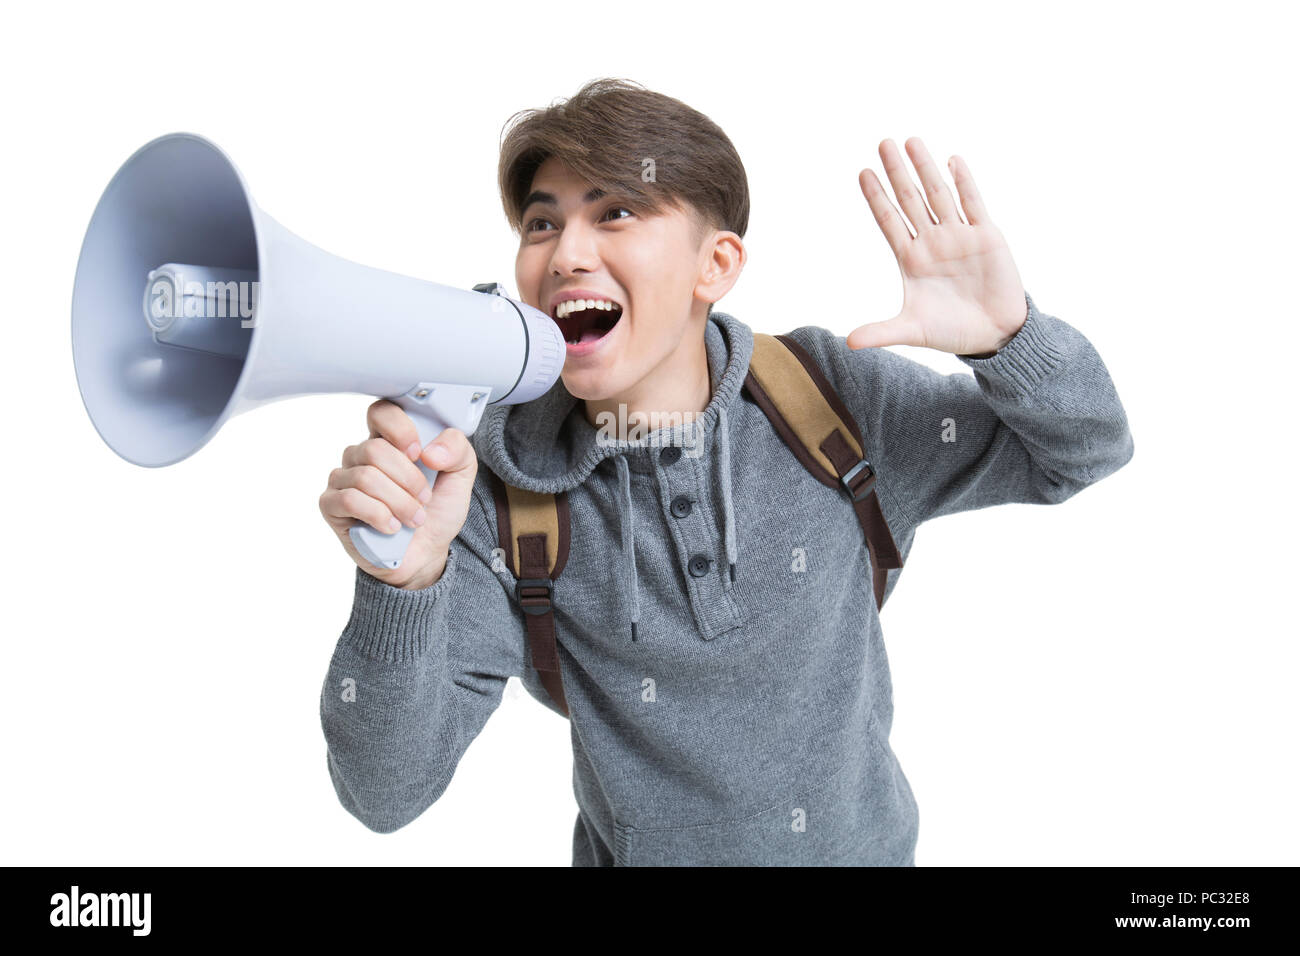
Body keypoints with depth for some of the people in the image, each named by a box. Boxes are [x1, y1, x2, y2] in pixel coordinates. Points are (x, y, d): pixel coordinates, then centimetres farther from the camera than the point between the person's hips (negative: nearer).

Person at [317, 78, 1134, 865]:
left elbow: (1079, 454, -8)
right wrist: (403, 583, -41)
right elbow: (389, 790, -22)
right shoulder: (492, 487, -21)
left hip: (864, 841, 2)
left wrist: (1007, 331, -29)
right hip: (643, 850, -1)